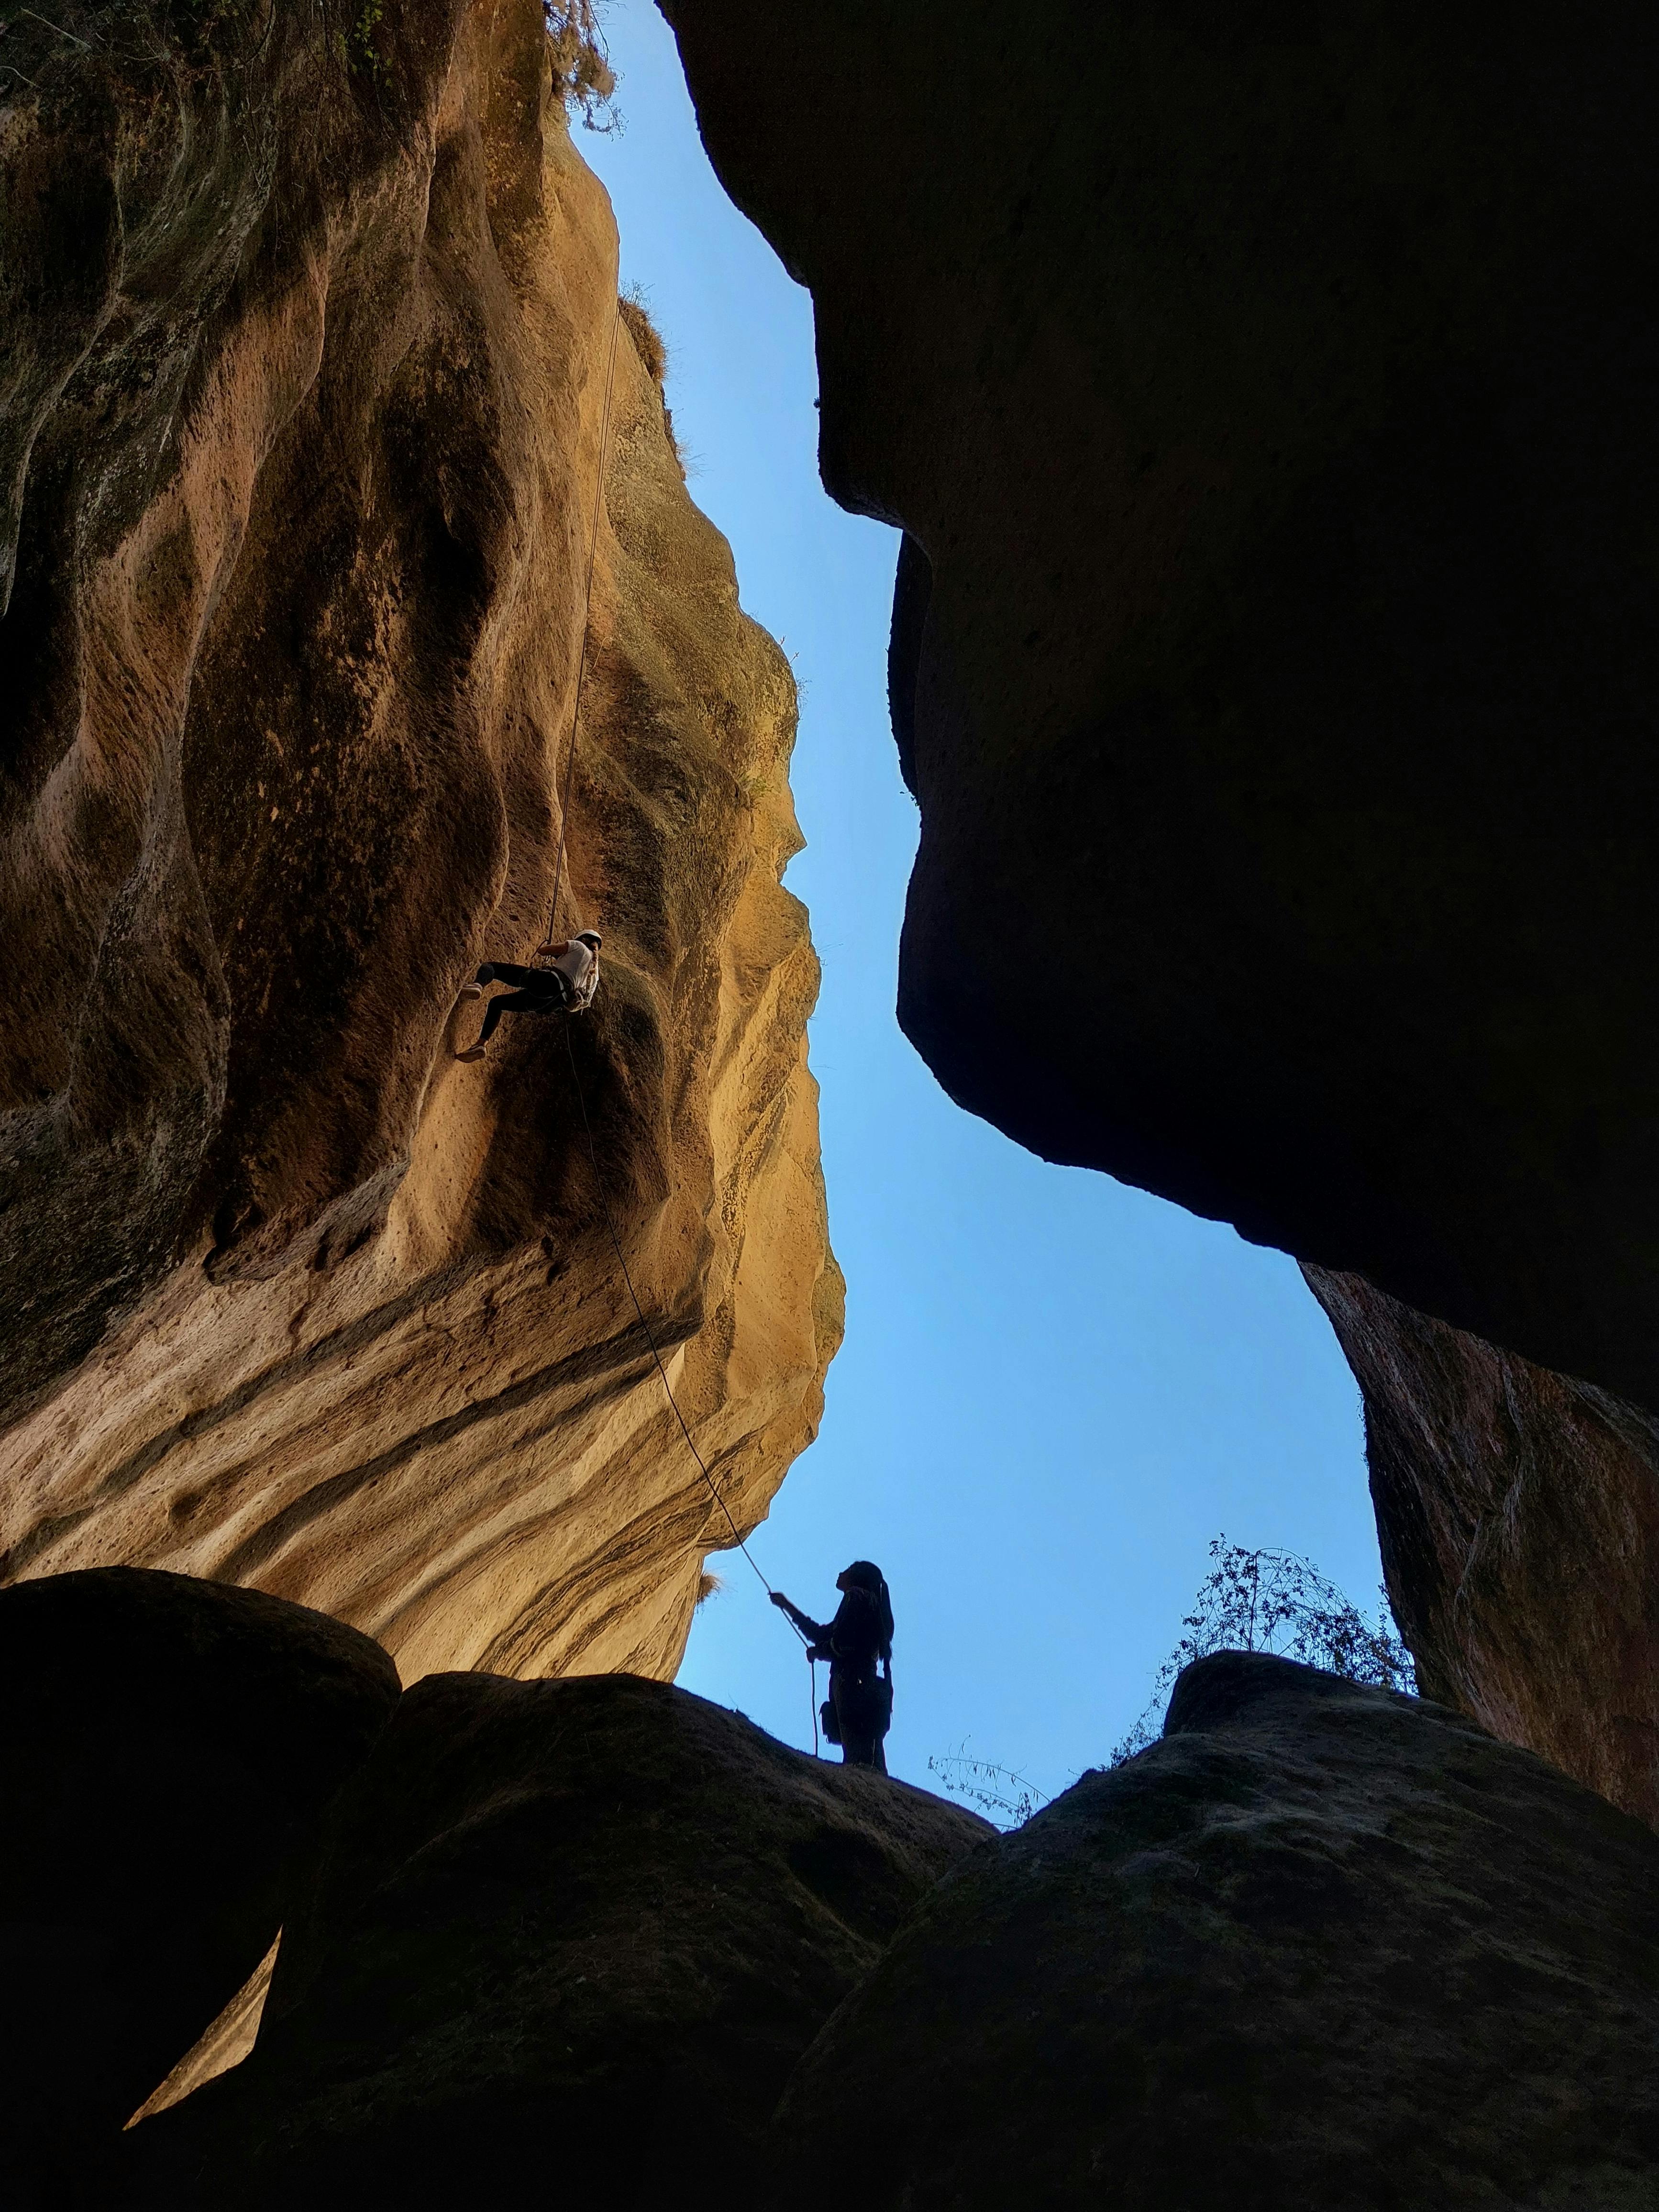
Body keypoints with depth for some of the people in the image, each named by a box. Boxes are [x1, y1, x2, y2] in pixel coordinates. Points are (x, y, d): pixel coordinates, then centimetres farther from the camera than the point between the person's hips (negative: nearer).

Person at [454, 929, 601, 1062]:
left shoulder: (579, 946, 14)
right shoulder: (594, 974, 30)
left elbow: (541, 950, 13)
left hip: (548, 982, -7)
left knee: (489, 966, -6)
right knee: (496, 1002, 26)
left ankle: (478, 985, -42)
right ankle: (481, 1044, 12)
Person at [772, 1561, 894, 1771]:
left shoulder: (856, 1596, 3)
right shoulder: (871, 1603, 30)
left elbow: (842, 1643, -11)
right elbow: (821, 1634, 37)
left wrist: (816, 1652, 9)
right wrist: (786, 1605, 44)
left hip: (852, 1681, -9)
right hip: (868, 1686, 9)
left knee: (858, 1756, -21)